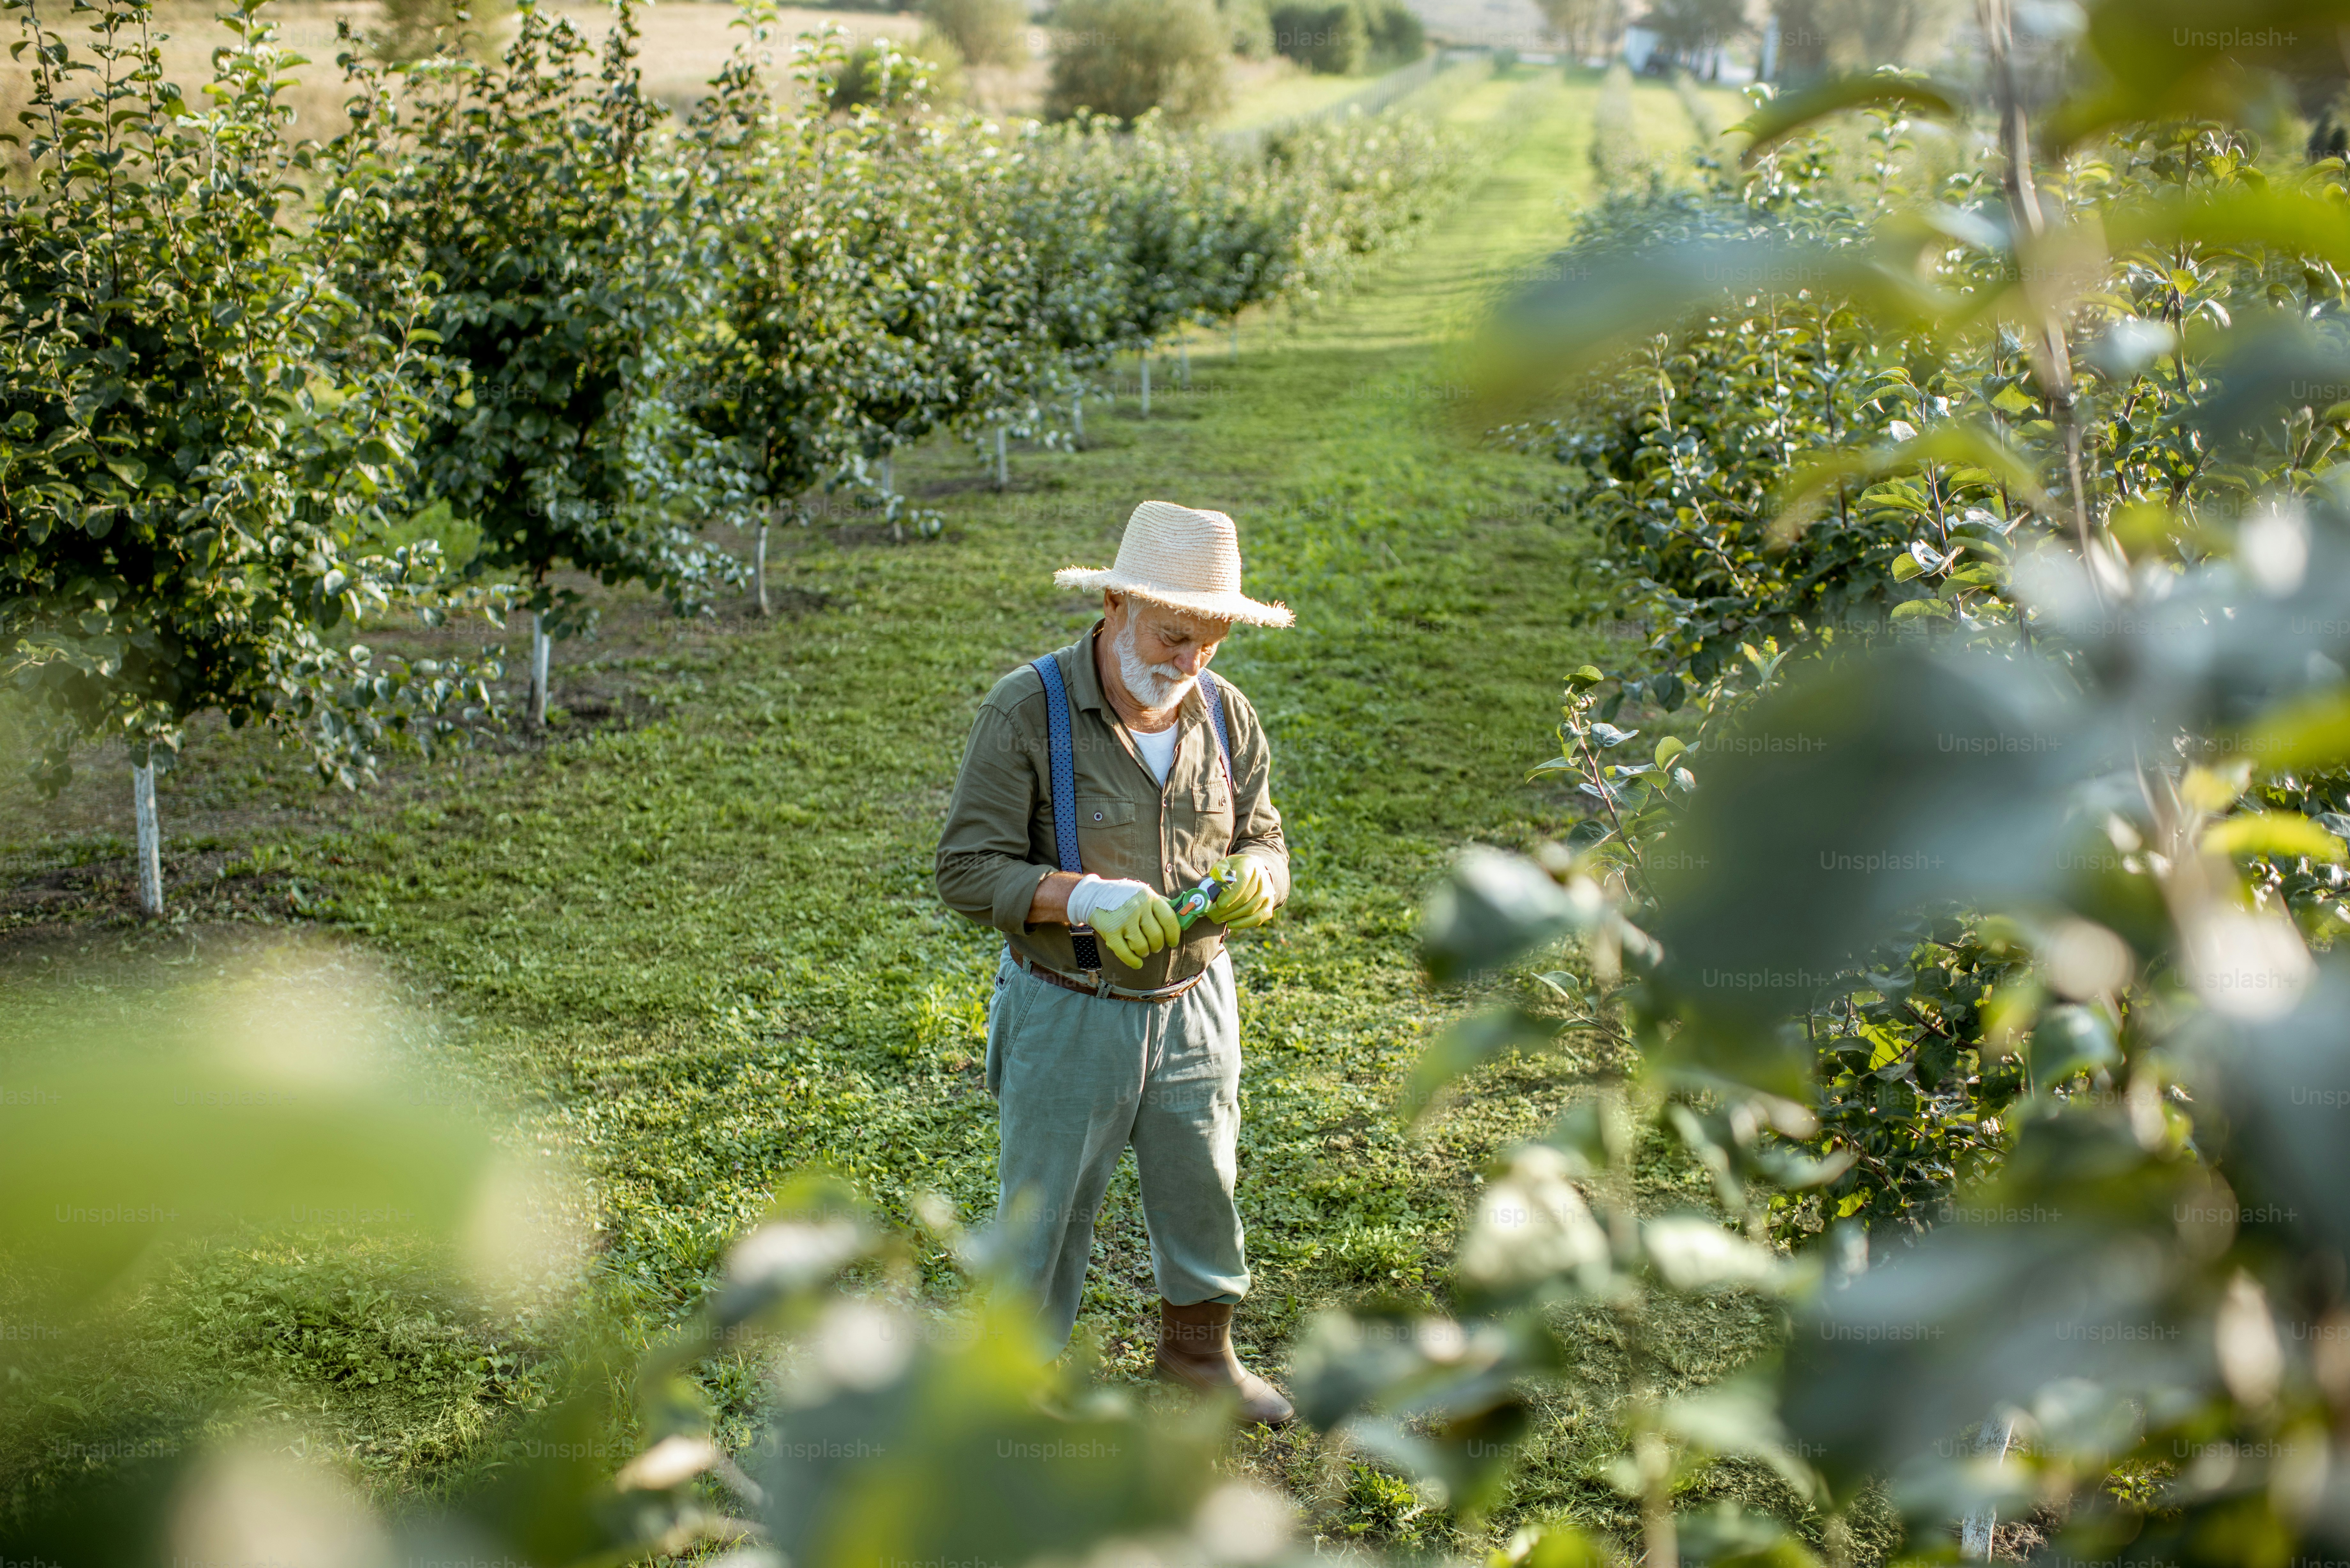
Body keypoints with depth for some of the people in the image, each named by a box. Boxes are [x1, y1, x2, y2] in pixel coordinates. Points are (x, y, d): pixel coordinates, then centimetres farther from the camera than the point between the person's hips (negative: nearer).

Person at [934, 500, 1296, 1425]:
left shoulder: (1223, 713, -1)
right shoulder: (1026, 710, -17)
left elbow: (1263, 839, 7)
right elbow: (967, 871, -17)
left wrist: (1253, 881, -19)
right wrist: (1089, 898, -31)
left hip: (1192, 1004, 5)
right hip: (1067, 1014, -4)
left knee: (1202, 1186, 20)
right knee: (1046, 1208, 8)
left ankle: (1199, 1348, 44)